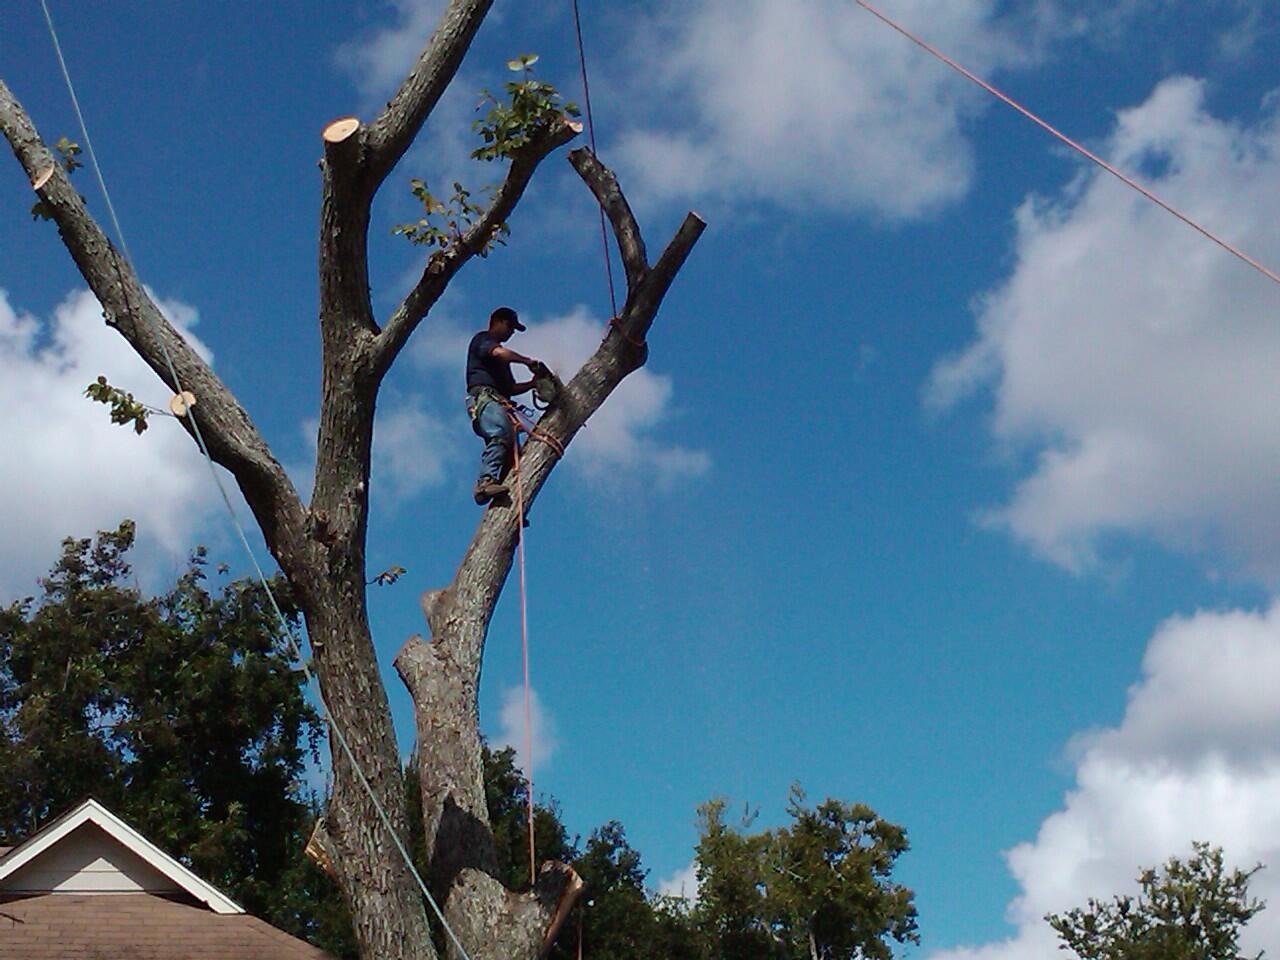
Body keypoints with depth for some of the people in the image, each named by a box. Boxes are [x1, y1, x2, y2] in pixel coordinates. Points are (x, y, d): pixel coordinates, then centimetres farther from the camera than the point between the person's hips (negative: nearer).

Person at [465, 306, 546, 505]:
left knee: (510, 445, -8)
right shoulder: (482, 339, 12)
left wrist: (533, 383, 17)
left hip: (499, 402, 9)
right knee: (501, 435, -33)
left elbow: (511, 388, 32)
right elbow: (500, 352, -11)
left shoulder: (501, 359, 38)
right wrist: (529, 361, -5)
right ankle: (486, 481, -47)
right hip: (484, 397, -9)